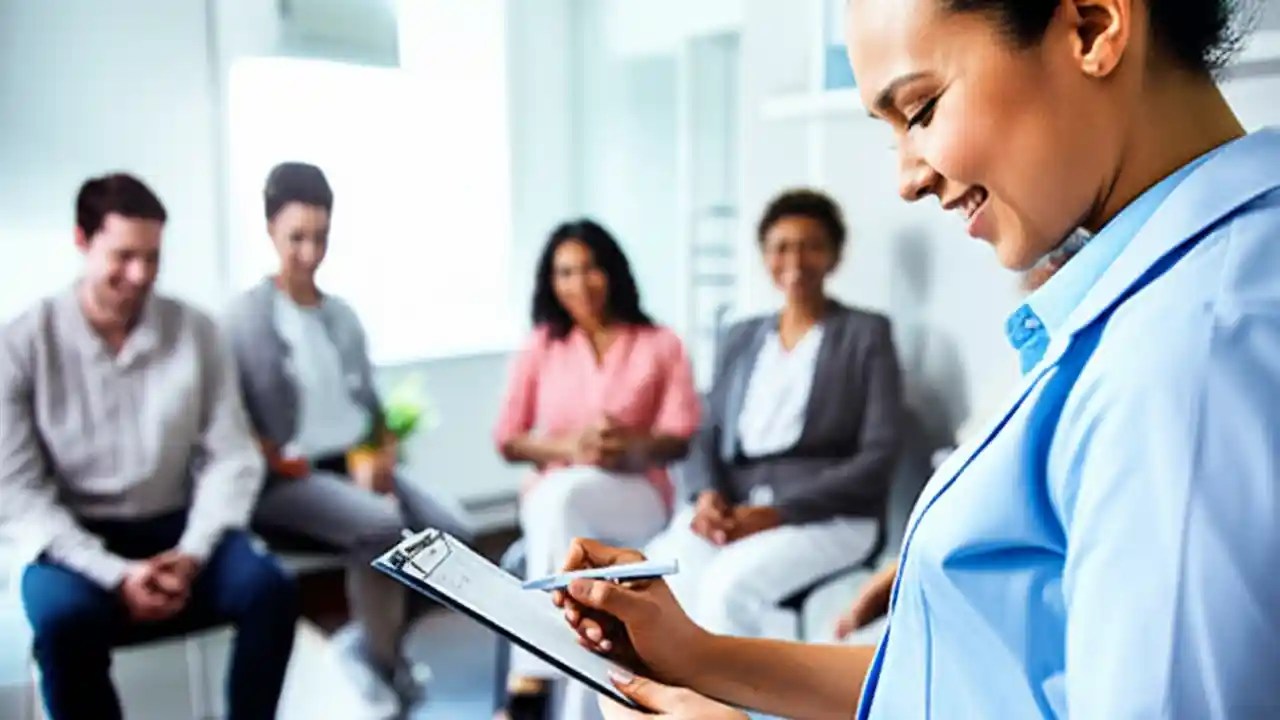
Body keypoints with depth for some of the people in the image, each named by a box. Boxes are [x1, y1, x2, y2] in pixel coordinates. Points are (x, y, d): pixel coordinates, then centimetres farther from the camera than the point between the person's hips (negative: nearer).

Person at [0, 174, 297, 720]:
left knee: (268, 587, -25)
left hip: (176, 529, 2)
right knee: (65, 617, -33)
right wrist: (115, 574, -20)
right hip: (74, 540, -1)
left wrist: (192, 553, -18)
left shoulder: (195, 331, -2)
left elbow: (231, 458, -3)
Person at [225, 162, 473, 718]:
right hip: (288, 480, -6)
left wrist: (382, 458, -2)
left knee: (451, 532, -14)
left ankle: (367, 641, 5)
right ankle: (383, 659, -10)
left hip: (357, 467, 6)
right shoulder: (248, 315, -3)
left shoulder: (342, 315, 16)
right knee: (382, 524, -33)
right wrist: (291, 468, -17)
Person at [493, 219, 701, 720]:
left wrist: (633, 449, -22)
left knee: (565, 494, -36)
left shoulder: (660, 345, 9)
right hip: (550, 493, 2)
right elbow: (508, 440, 7)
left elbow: (683, 437, 1)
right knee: (557, 499, -37)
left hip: (636, 496, -1)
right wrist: (568, 447, -13)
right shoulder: (540, 346, 12)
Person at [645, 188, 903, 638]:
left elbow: (879, 457, -4)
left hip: (828, 514, -3)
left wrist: (778, 512, -15)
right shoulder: (741, 337, 20)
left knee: (731, 583, -34)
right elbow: (709, 436, 15)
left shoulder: (867, 334, 6)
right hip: (732, 508, 4)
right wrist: (708, 496, -9)